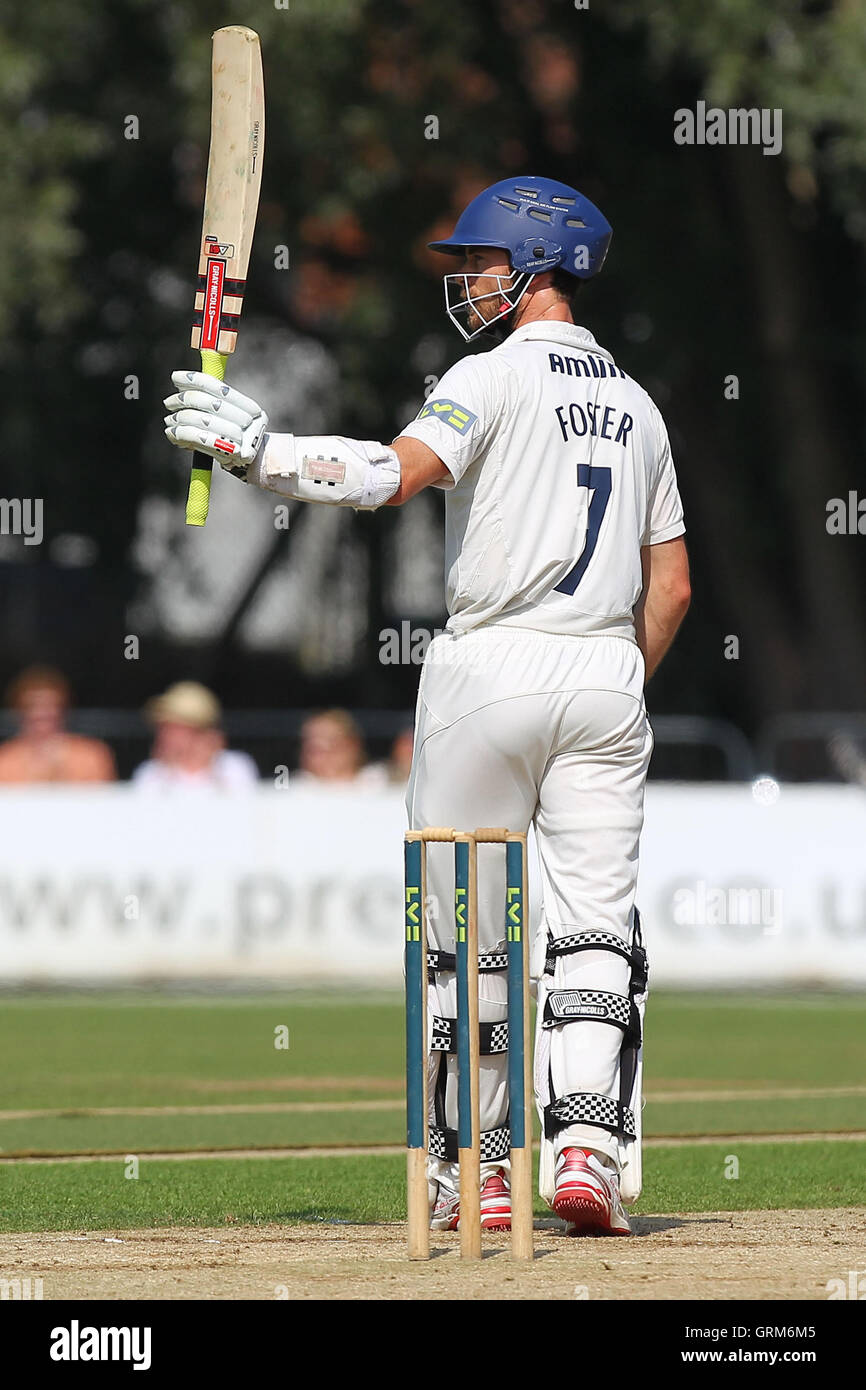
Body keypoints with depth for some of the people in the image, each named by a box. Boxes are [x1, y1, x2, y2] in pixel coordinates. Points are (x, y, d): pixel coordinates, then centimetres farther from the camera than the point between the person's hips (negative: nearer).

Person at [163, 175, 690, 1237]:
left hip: (491, 668, -5)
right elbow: (671, 588, 17)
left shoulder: (496, 378, -6)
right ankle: (588, 1147, -16)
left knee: (465, 935, 5)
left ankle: (473, 1170, 7)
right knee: (595, 927, 1)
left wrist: (254, 449, -26)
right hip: (607, 676, 5)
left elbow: (395, 472, -24)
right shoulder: (634, 405, 17)